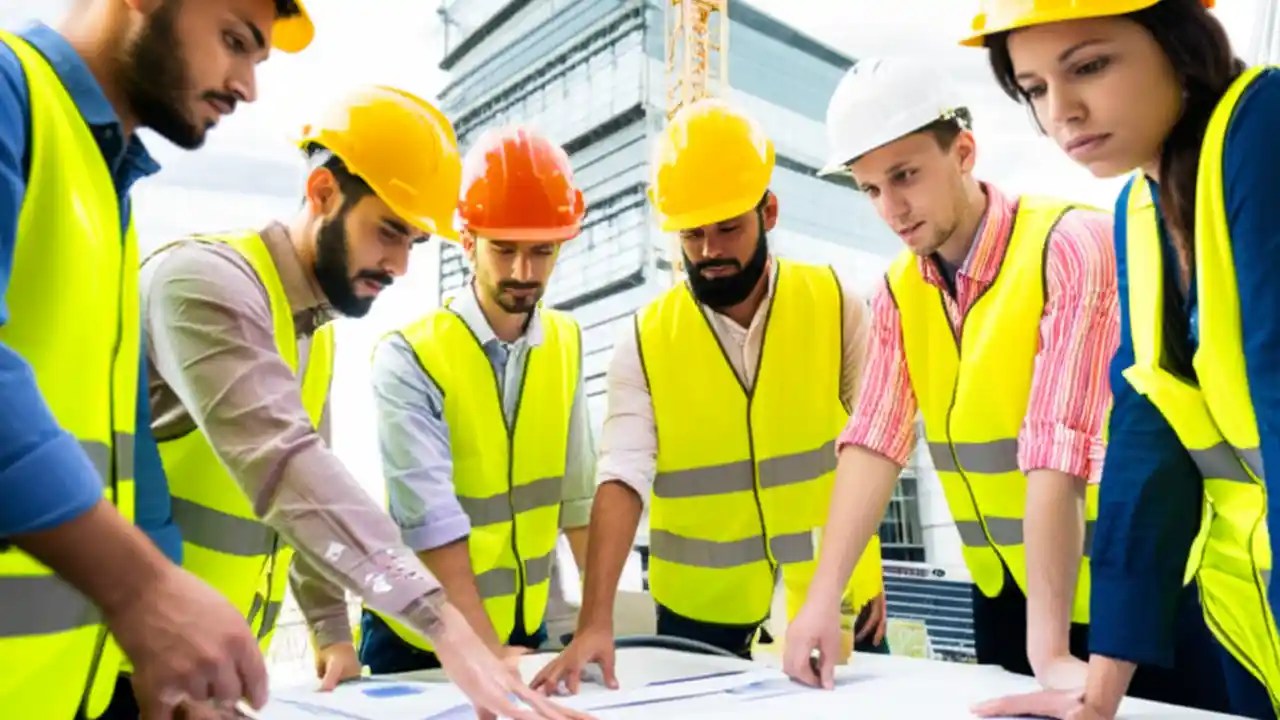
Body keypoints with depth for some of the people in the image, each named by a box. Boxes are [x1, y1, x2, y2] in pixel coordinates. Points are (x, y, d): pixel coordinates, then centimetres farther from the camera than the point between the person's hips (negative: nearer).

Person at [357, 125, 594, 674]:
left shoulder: (566, 344, -3)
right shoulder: (409, 358, -20)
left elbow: (578, 491, -1)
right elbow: (432, 520, -25)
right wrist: (488, 652, -27)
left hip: (526, 626, 4)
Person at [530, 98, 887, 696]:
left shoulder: (836, 307, -6)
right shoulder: (645, 340, -8)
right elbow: (623, 476, -16)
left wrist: (864, 566, -4)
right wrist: (595, 620, -25)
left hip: (832, 599, 1)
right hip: (699, 611, 0)